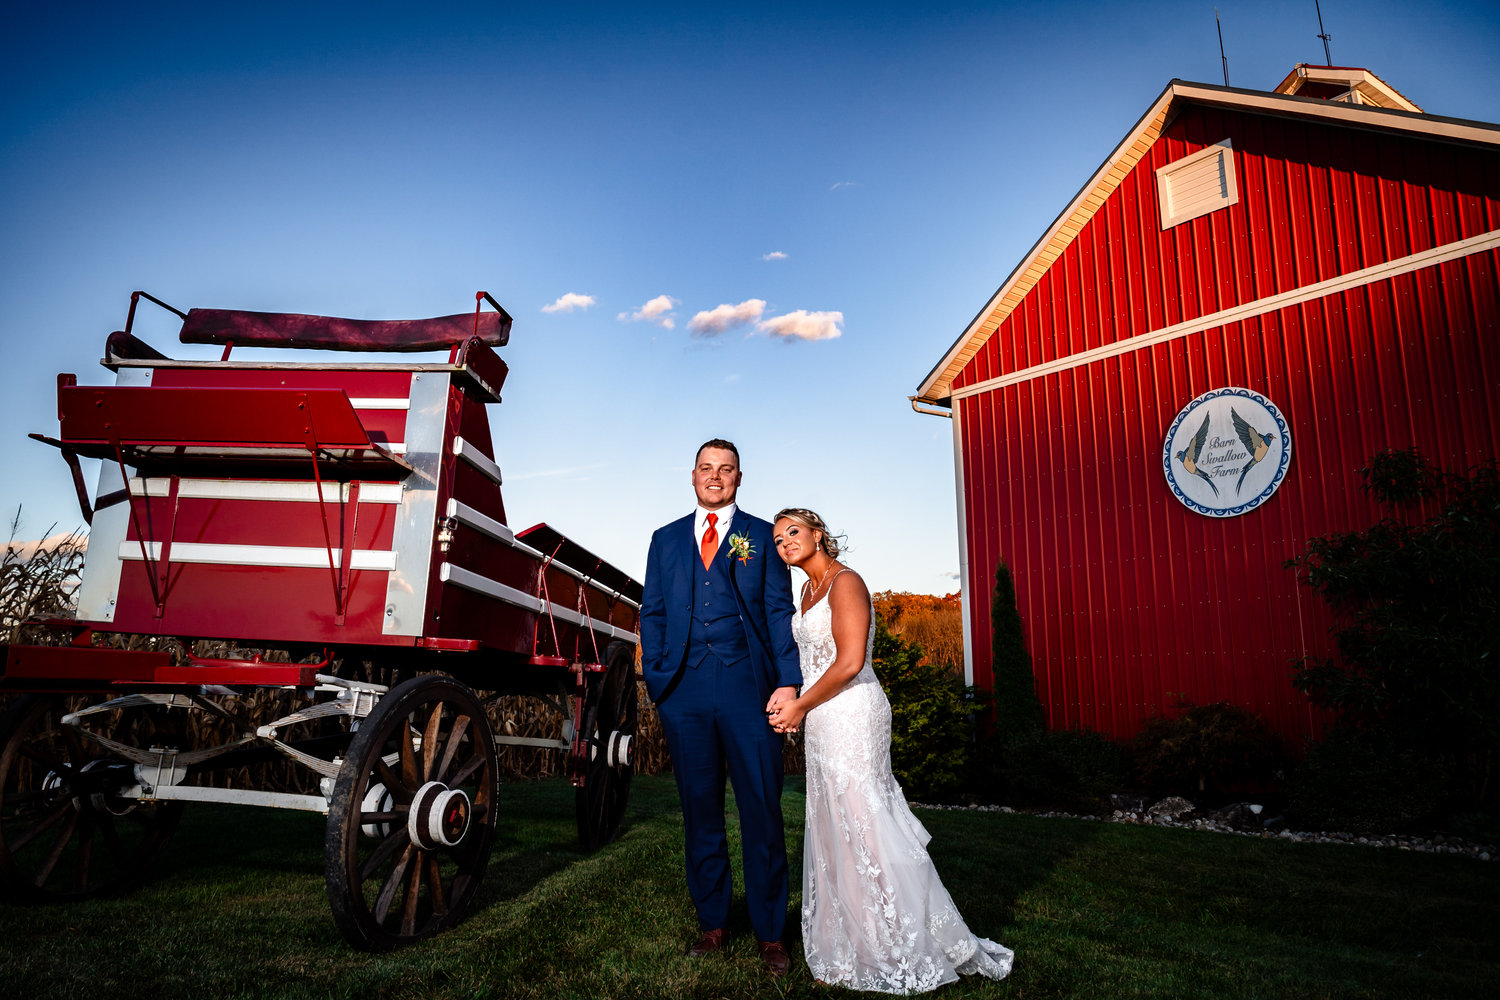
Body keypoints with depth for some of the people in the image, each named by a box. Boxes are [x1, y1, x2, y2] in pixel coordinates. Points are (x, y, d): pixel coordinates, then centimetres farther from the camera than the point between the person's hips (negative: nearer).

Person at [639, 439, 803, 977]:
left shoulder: (762, 536, 10)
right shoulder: (666, 539, 17)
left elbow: (779, 611, 3)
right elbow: (652, 614, 14)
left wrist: (788, 681, -8)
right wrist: (655, 679, 1)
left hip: (748, 687, -2)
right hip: (684, 690, 2)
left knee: (762, 811, 1)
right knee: (700, 811, 11)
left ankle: (769, 931, 15)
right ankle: (712, 922, 25)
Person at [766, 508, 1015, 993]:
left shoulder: (845, 582, -13)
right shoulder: (810, 589, 14)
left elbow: (849, 662, -20)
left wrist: (799, 707, -12)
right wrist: (796, 705, 9)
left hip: (852, 715, -9)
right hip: (825, 719, 9)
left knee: (861, 822, -3)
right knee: (834, 822, 14)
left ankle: (913, 948, 11)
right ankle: (856, 938, 28)